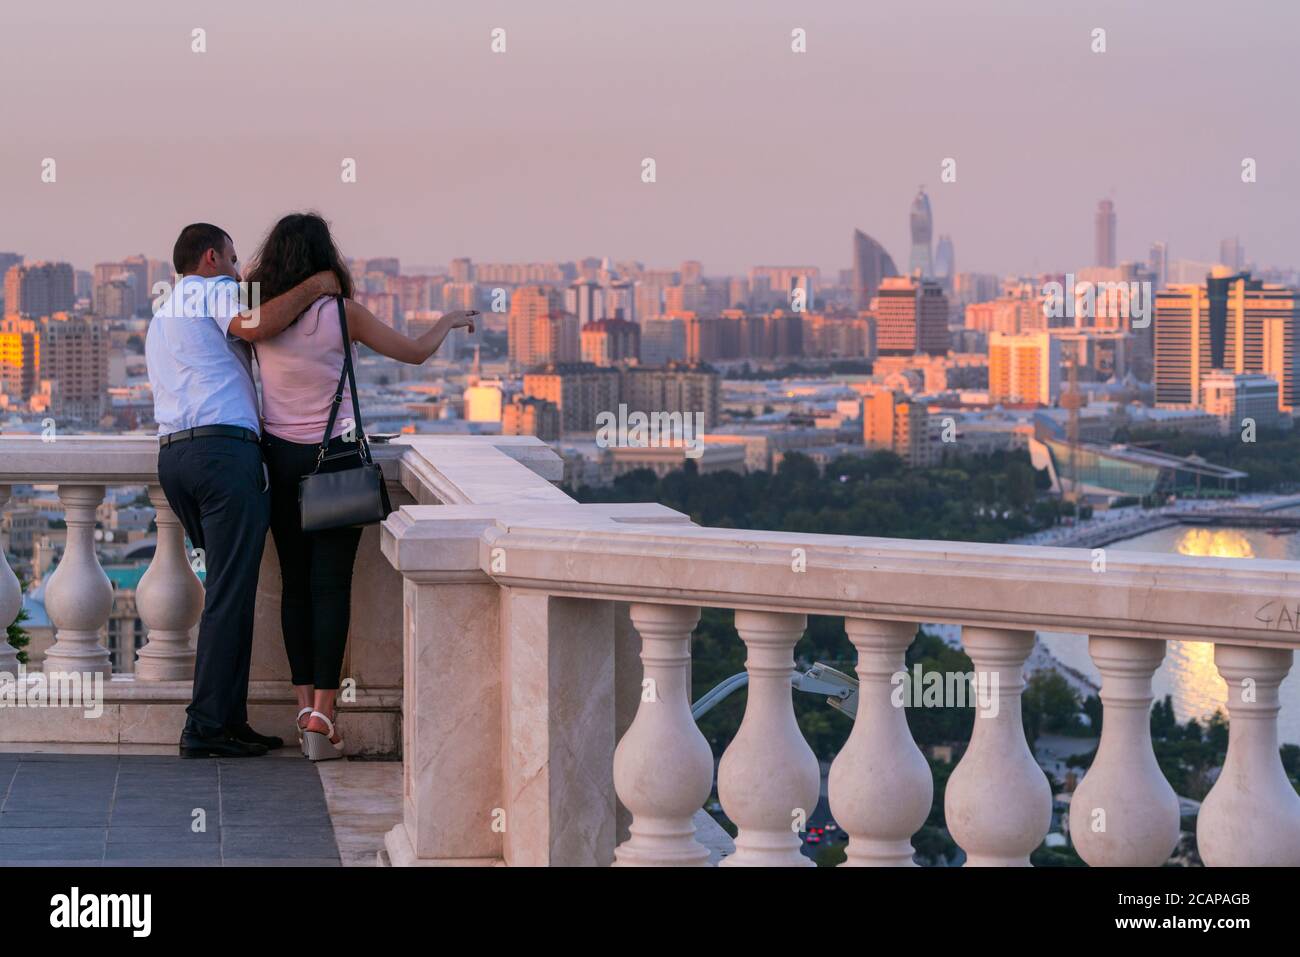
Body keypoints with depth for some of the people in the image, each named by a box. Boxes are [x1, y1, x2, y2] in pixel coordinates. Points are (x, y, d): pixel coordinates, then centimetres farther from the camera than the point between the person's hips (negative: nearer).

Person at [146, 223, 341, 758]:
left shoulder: (161, 317, 31)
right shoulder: (215, 291, 3)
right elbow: (253, 326, -18)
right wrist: (312, 289, -7)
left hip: (172, 452, 9)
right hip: (225, 448, -9)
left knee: (227, 588, 12)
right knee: (230, 592, -9)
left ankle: (229, 718, 8)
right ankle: (206, 727, -12)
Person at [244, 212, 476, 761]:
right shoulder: (341, 313, -10)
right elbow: (414, 352, 1)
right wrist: (449, 323, 18)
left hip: (280, 457, 3)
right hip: (335, 457, -3)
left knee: (294, 582, 11)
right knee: (330, 583, -3)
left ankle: (305, 703, 10)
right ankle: (322, 715, -7)